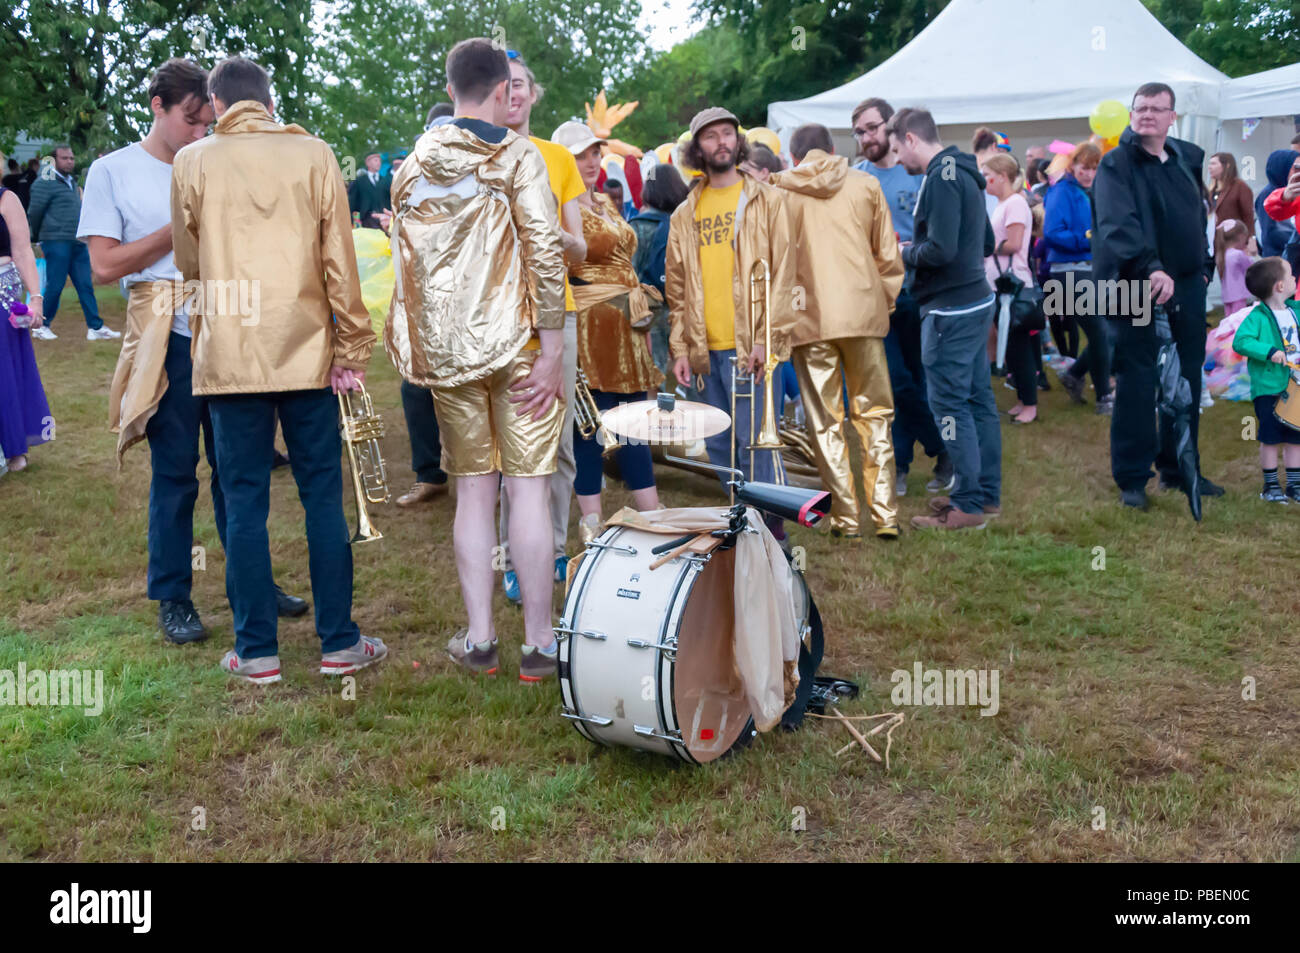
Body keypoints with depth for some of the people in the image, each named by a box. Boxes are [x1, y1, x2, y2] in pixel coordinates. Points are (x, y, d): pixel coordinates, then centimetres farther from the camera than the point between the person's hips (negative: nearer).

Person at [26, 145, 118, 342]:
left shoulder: (72, 182, 19)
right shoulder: (46, 183, -7)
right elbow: (34, 213, -6)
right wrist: (39, 236, 5)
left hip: (77, 244, 8)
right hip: (57, 242, -8)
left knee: (85, 286, 4)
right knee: (55, 286, -3)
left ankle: (96, 328, 4)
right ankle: (41, 327, 9)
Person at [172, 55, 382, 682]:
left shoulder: (193, 162, 3)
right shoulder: (312, 155, 2)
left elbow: (188, 263, 12)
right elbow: (339, 260, -1)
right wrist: (352, 348, 3)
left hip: (228, 354, 0)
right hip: (305, 349, 0)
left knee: (244, 500, 6)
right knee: (322, 495, 6)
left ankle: (256, 651, 11)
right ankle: (339, 643, 12)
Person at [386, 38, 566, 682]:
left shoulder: (414, 165, 10)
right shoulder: (517, 156, -5)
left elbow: (406, 259, 10)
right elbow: (545, 253, -13)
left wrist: (419, 349, 16)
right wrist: (551, 350, -10)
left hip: (445, 350, 5)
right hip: (515, 344, -4)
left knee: (473, 491, 11)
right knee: (528, 489, 0)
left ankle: (479, 640, 14)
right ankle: (539, 645, 5)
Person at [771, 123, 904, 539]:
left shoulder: (780, 192, 4)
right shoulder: (865, 185, 9)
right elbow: (888, 255, 9)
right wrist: (884, 301, 19)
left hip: (810, 318, -1)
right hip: (863, 313, 1)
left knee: (827, 421, 5)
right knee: (874, 414, 10)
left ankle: (846, 517, 6)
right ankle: (885, 516, 8)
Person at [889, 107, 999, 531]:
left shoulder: (941, 177, -16)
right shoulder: (964, 174, 15)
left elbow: (940, 250, -24)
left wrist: (905, 252, -5)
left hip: (950, 309, -10)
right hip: (977, 300, 10)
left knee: (948, 403, -4)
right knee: (978, 399, 14)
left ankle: (969, 505, 1)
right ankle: (987, 493, 23)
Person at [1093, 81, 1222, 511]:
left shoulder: (1189, 159, 12)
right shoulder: (1115, 165, -8)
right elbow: (1118, 225, -24)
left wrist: (1203, 266, 15)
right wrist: (1151, 268, -36)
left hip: (1187, 288, 6)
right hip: (1138, 290, -6)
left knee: (1186, 383, 12)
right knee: (1136, 386, -3)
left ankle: (1179, 468, 25)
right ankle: (1132, 479, 7)